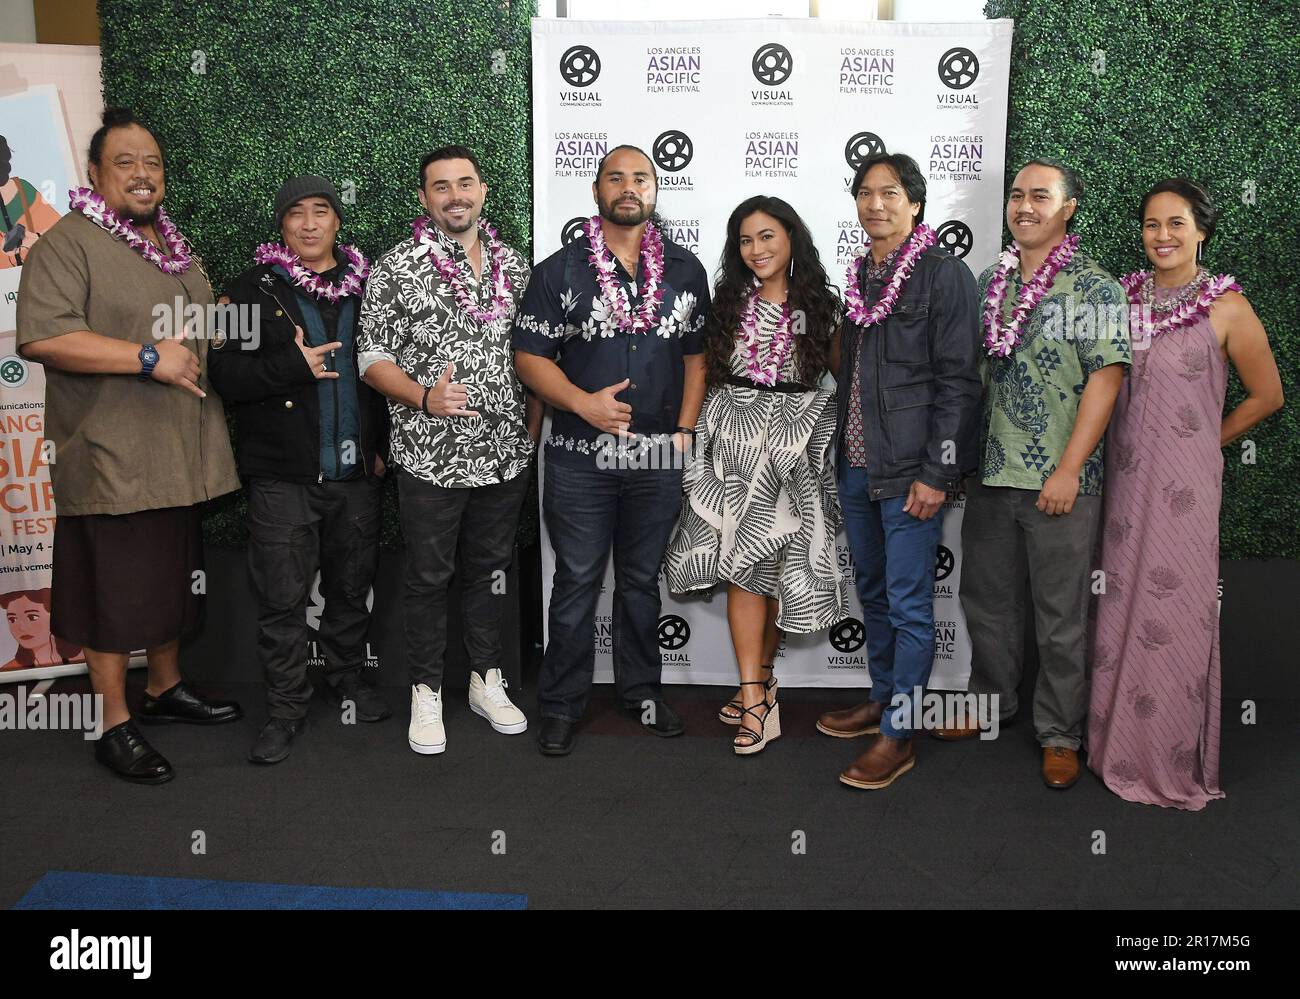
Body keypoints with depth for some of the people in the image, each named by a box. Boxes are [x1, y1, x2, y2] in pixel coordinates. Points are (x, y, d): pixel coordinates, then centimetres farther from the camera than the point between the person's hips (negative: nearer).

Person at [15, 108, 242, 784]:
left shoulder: (173, 244, 16)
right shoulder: (68, 243, -10)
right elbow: (41, 337, -22)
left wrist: (196, 361, 10)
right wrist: (149, 358, -22)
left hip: (181, 457, 8)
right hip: (112, 461, -8)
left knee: (174, 577, 17)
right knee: (116, 592, 0)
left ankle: (165, 688, 34)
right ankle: (113, 725, 12)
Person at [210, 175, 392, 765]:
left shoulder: (365, 285, 10)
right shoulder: (254, 290, 1)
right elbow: (226, 374, -7)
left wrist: (383, 444, 8)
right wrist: (293, 365, -19)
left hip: (356, 471, 3)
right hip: (282, 476, -3)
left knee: (352, 586, 14)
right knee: (281, 596, -1)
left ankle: (348, 679, 32)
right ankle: (286, 706, 13)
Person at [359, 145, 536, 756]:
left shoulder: (514, 266, 8)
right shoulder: (396, 268, -5)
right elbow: (373, 357, -6)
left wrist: (532, 429, 7)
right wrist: (424, 396, -21)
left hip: (506, 454, 4)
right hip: (430, 457, -4)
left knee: (490, 569, 15)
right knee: (429, 578, 7)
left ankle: (487, 681, 30)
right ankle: (426, 693, 22)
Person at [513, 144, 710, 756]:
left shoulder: (684, 269, 7)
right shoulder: (559, 270, 0)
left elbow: (697, 355, 9)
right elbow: (529, 356, -3)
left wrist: (684, 431, -1)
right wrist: (585, 403, -16)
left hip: (660, 457, 2)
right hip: (581, 455, -2)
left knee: (642, 580, 15)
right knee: (576, 583, 4)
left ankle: (641, 691, 29)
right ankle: (562, 704, 17)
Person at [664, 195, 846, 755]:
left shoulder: (820, 307, 4)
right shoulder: (727, 303, 9)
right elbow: (705, 371, 14)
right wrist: (694, 429, 7)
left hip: (795, 441, -1)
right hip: (732, 437, 1)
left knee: (777, 563, 3)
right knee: (742, 561, -7)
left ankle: (757, 681, 20)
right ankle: (758, 698, -5)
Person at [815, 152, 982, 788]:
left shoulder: (944, 274, -8)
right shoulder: (858, 275, 13)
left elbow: (958, 380, -12)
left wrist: (937, 473, -16)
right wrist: (842, 452, 15)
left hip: (909, 471, -7)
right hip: (855, 465, 7)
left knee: (908, 604, -1)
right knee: (872, 592, 17)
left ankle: (898, 736, 7)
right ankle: (881, 699, 33)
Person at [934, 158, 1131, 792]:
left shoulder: (1094, 289, -6)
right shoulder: (989, 283, 10)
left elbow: (1106, 380, -12)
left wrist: (1069, 469, -17)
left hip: (1060, 482, -5)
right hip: (990, 474, 6)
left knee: (1062, 614, 4)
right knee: (986, 596, 16)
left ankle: (1060, 733, 18)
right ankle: (992, 703, 34)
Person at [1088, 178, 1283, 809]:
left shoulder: (1225, 307, -5)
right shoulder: (1123, 296, 7)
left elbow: (1266, 395, 4)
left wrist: (1208, 442, 6)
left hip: (1183, 486, -4)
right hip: (1122, 476, 4)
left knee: (1174, 615, 0)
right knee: (1121, 608, 9)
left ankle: (1174, 761, 15)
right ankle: (1118, 741, 24)